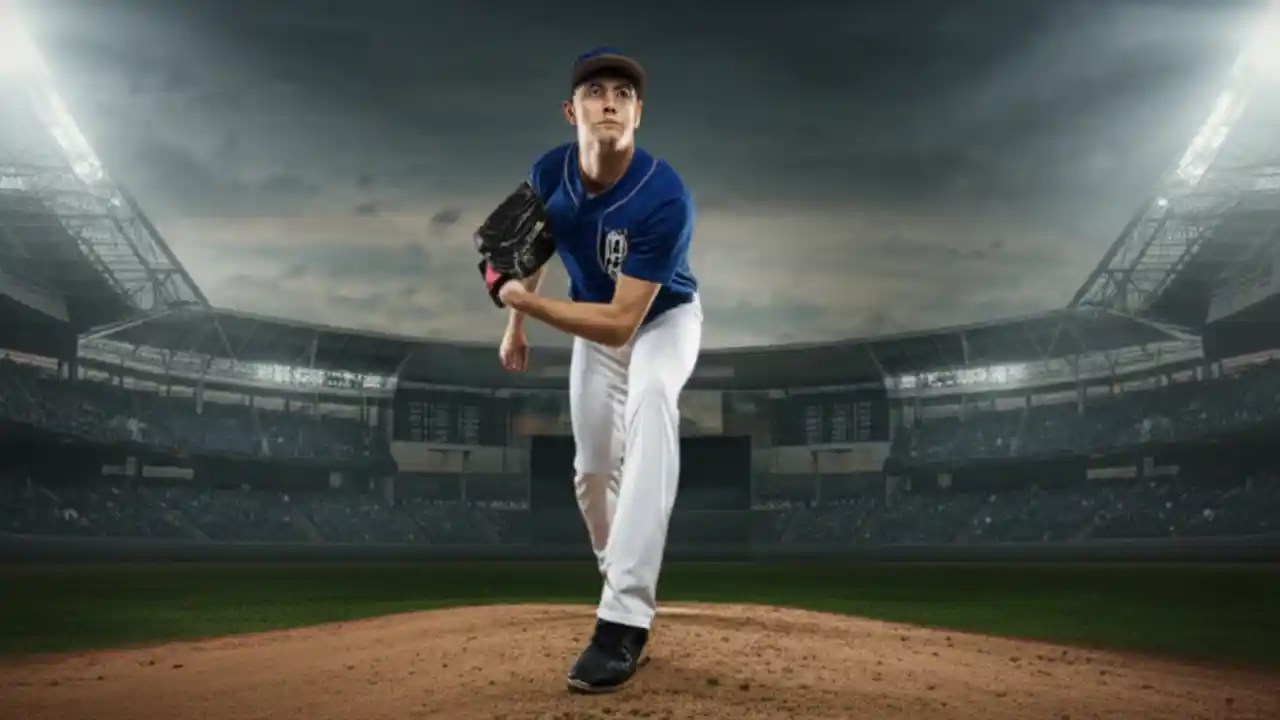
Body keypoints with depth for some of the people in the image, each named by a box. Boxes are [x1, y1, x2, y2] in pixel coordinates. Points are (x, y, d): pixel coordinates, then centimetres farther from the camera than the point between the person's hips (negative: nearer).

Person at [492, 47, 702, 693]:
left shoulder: (666, 199, -37)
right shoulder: (548, 173, -21)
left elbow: (621, 323, -38)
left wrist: (523, 300, -39)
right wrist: (515, 323, 7)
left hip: (663, 317, -5)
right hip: (593, 319, 5)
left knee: (650, 398, -37)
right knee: (591, 468, 11)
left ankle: (625, 618, -41)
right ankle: (619, 577, 45)